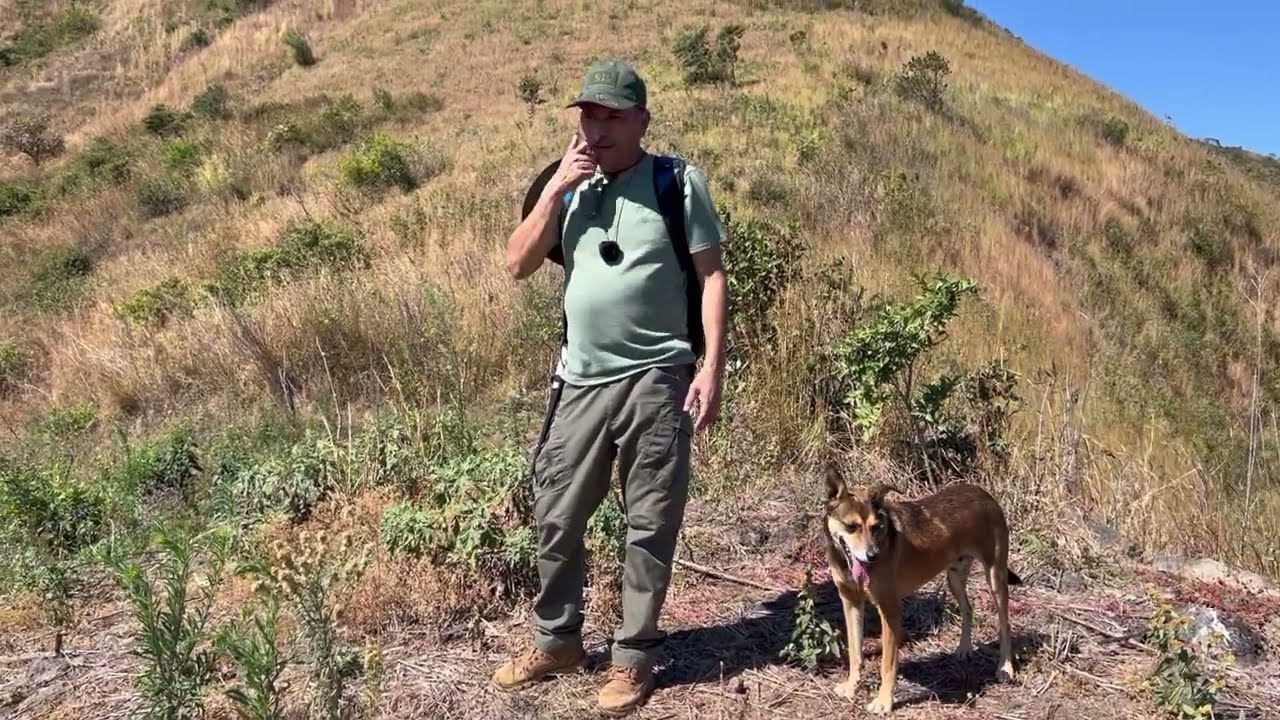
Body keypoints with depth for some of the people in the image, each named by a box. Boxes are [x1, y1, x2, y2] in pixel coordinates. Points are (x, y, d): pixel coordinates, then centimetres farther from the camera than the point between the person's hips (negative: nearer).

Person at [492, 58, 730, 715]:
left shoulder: (678, 183, -3)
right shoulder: (567, 186, 10)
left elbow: (712, 277, -4)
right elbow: (518, 264, 4)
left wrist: (711, 369, -12)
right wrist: (558, 186, -5)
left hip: (655, 380, -4)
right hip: (581, 380, 5)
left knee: (650, 525, 5)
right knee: (556, 517, 12)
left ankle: (634, 655, 21)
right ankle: (556, 640, 31)